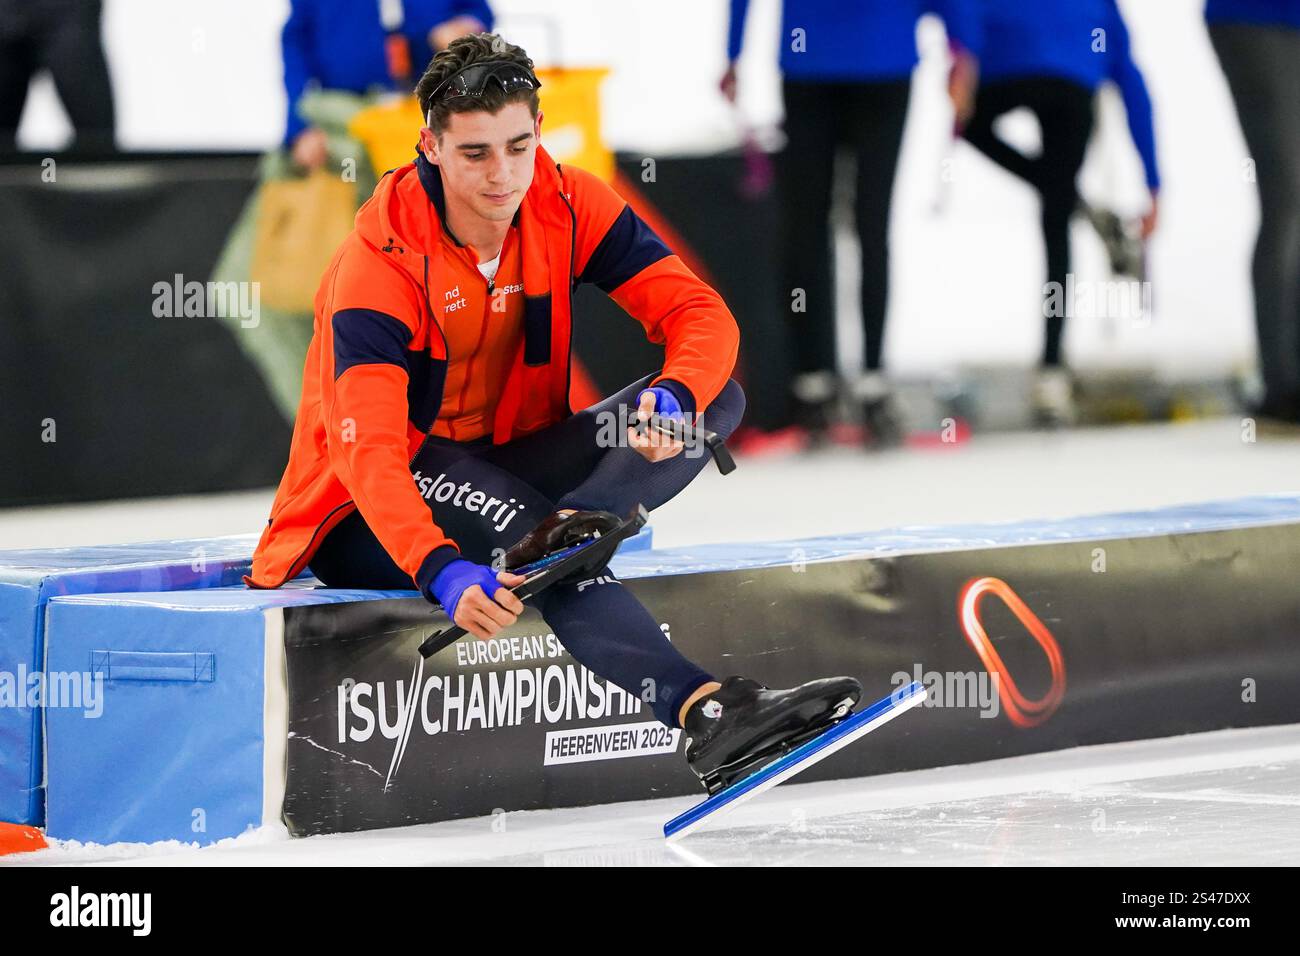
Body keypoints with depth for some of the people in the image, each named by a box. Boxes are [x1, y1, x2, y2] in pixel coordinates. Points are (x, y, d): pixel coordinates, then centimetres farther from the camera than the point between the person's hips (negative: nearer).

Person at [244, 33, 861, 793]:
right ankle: (705, 712, -57)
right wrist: (443, 571, -51)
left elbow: (700, 314, -12)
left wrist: (675, 400, -36)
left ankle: (561, 529, -41)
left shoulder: (566, 207, -9)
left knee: (718, 397, -13)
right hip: (368, 525, -6)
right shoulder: (380, 264, -23)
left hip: (509, 469, 6)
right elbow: (368, 451, -34)